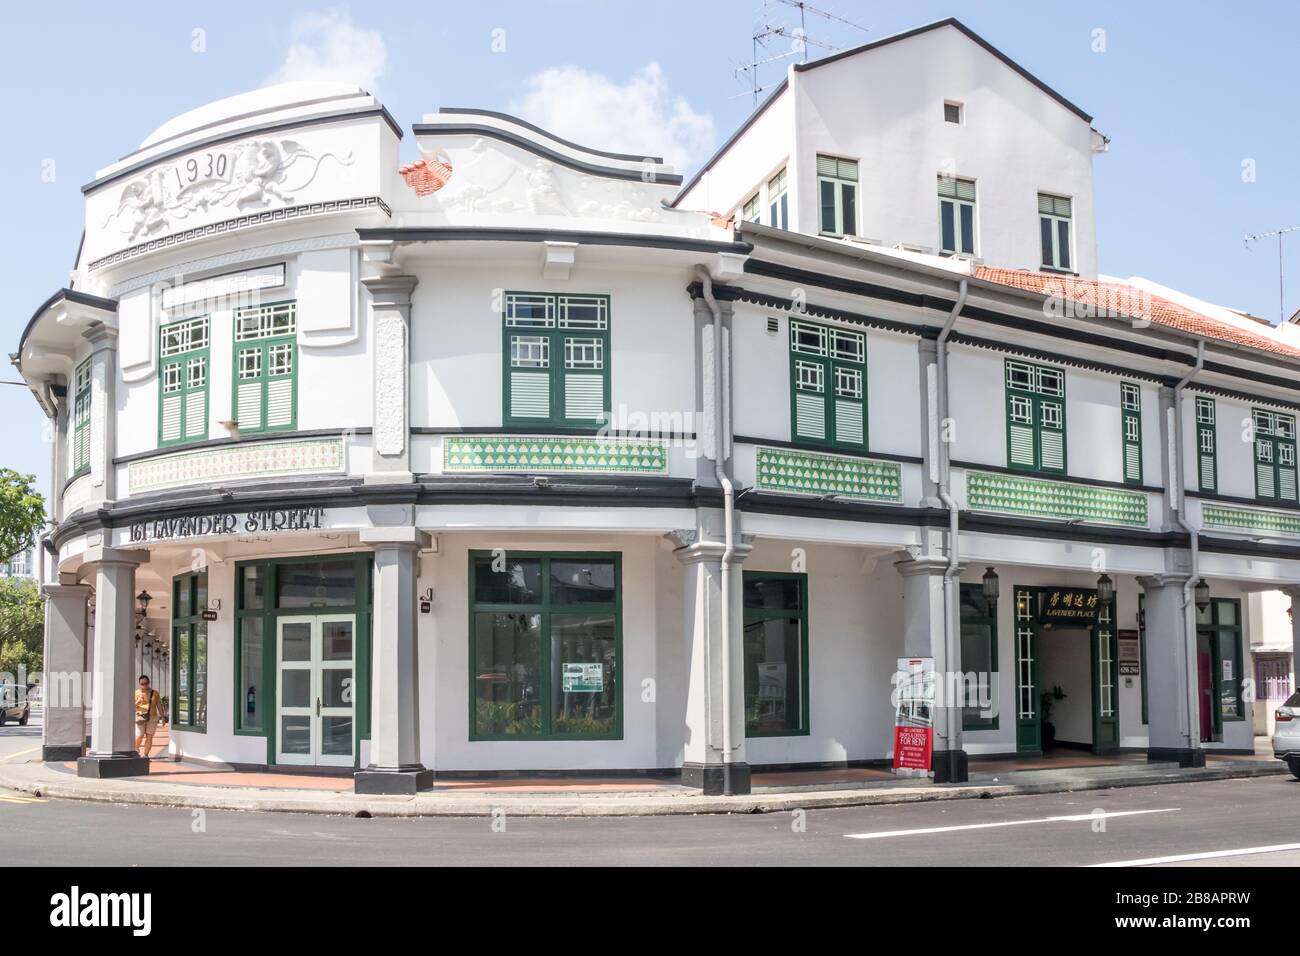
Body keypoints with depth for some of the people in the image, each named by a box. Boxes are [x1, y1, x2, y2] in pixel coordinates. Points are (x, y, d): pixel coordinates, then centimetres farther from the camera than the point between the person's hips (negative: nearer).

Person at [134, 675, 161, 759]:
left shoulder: (154, 693, 4)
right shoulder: (136, 693, -2)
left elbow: (159, 705, 9)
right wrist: (138, 701, -21)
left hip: (152, 717, 2)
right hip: (140, 718, -2)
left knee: (149, 737, -2)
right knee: (139, 737, -5)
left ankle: (145, 755, 4)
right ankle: (136, 750, 23)